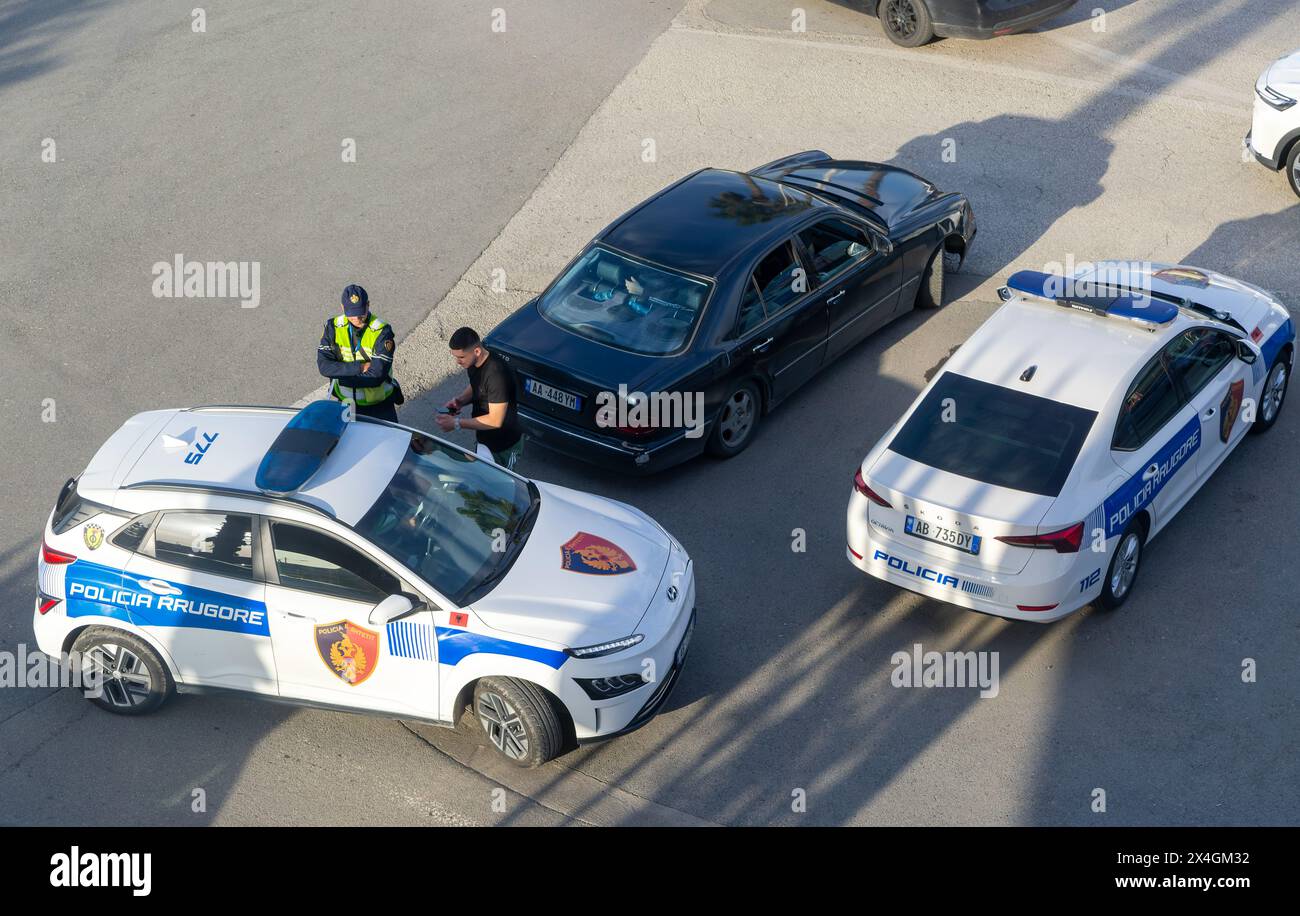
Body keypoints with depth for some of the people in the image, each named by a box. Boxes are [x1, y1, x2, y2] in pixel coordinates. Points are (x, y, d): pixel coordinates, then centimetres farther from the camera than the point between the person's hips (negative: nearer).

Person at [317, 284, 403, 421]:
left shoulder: (382, 332, -19)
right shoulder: (333, 327, -8)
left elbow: (376, 376, -26)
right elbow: (323, 365, -16)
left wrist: (340, 376, -19)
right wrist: (360, 367, -23)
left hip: (379, 407, -3)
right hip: (346, 403, 3)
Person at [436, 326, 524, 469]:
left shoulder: (496, 374, -33)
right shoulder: (473, 364, -7)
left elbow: (495, 420, -31)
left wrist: (456, 423, -29)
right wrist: (460, 401, -6)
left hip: (505, 445, -8)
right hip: (484, 438, 8)